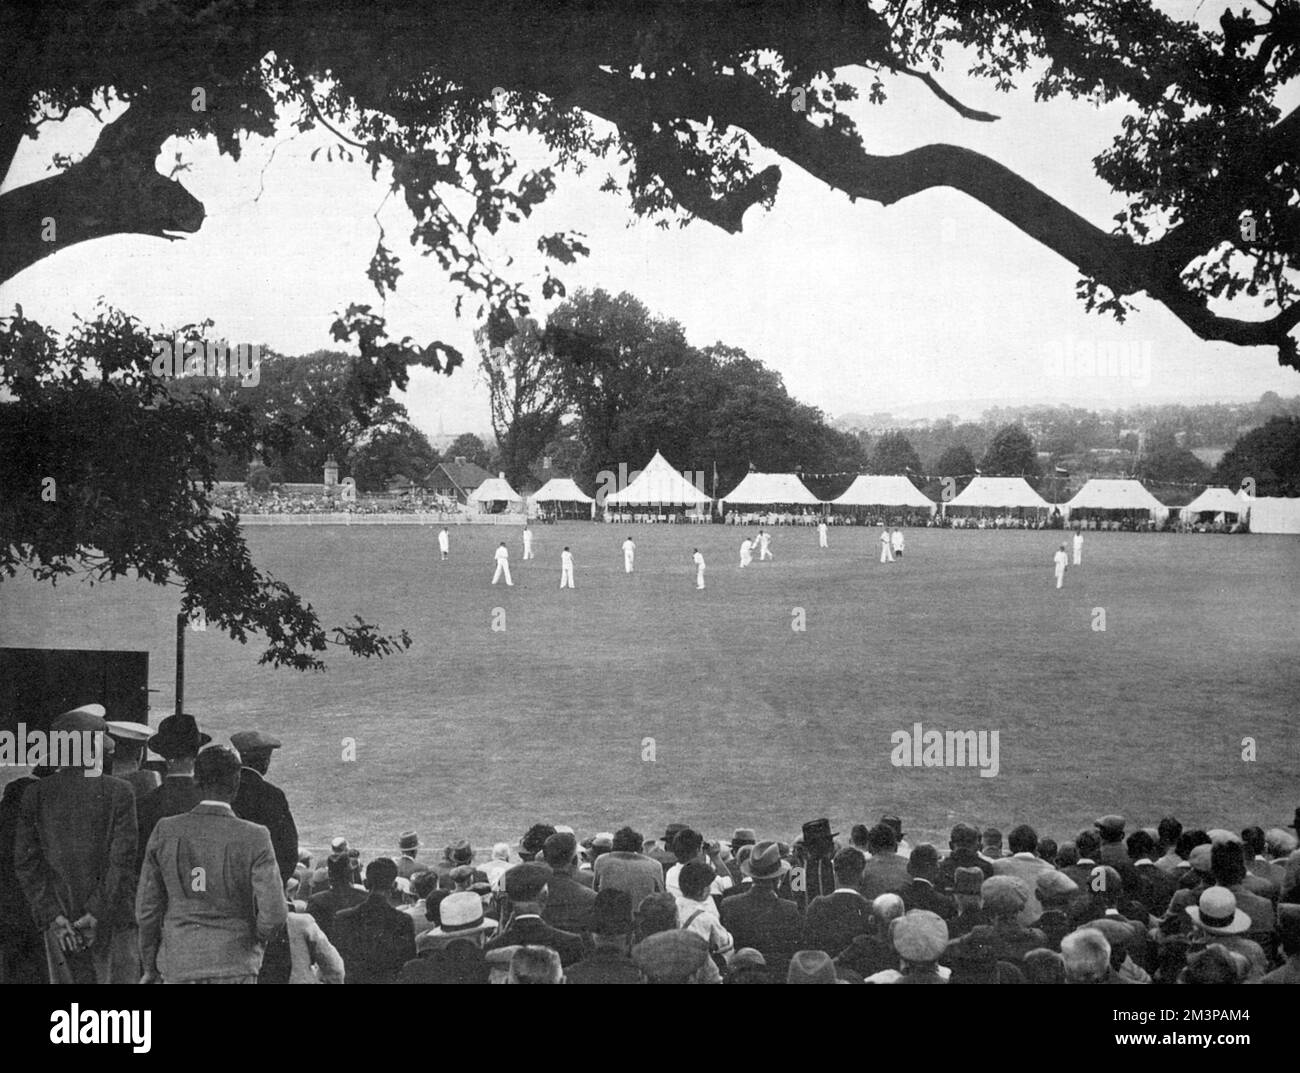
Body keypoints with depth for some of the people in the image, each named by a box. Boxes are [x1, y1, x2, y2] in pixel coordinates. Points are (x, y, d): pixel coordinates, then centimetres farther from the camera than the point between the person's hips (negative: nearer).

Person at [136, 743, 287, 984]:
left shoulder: (165, 831, -2)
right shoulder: (254, 838, -10)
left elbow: (146, 909, 3)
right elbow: (274, 912, -12)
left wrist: (150, 967, 14)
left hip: (177, 965, 2)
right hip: (235, 964, -2)